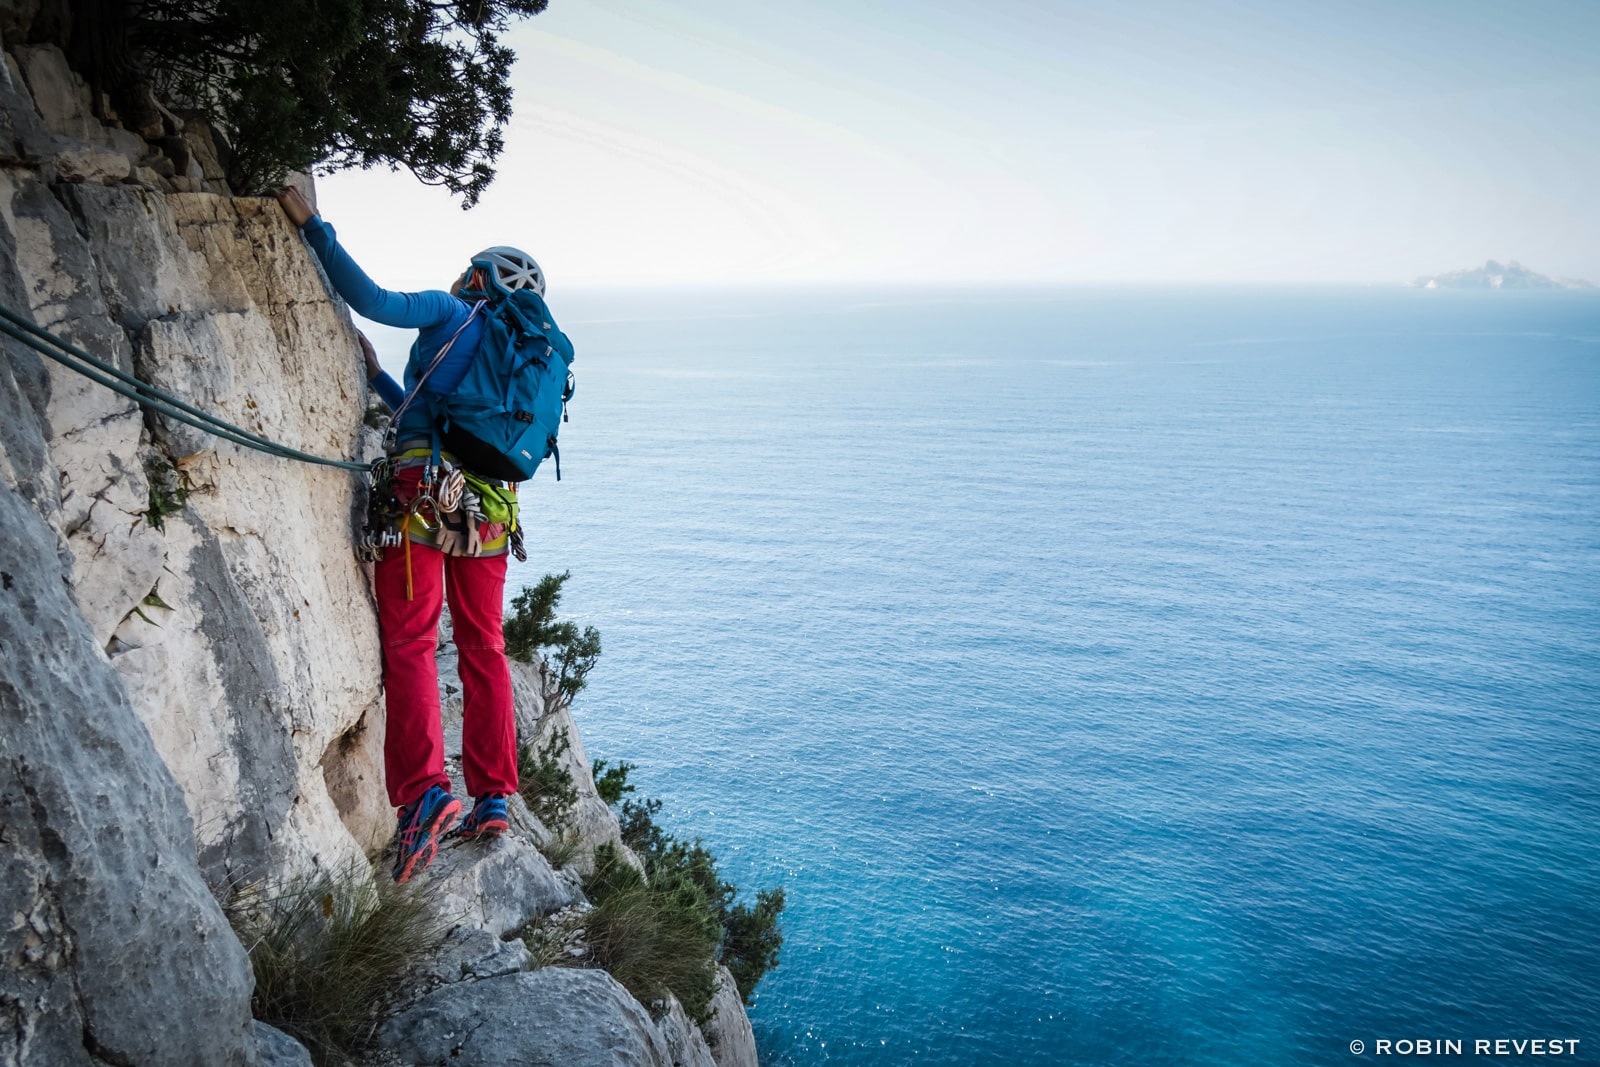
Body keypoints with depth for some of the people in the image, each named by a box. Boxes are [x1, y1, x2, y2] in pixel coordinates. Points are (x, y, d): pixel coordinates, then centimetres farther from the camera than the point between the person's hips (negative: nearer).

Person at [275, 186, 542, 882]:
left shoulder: (452, 314, 10)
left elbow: (373, 300, -6)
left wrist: (313, 227, 1)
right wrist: (376, 375, 39)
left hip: (425, 493, -6)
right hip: (489, 508, 7)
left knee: (409, 643, -7)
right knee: (484, 650, 10)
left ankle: (425, 790, -18)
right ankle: (493, 799, 12)